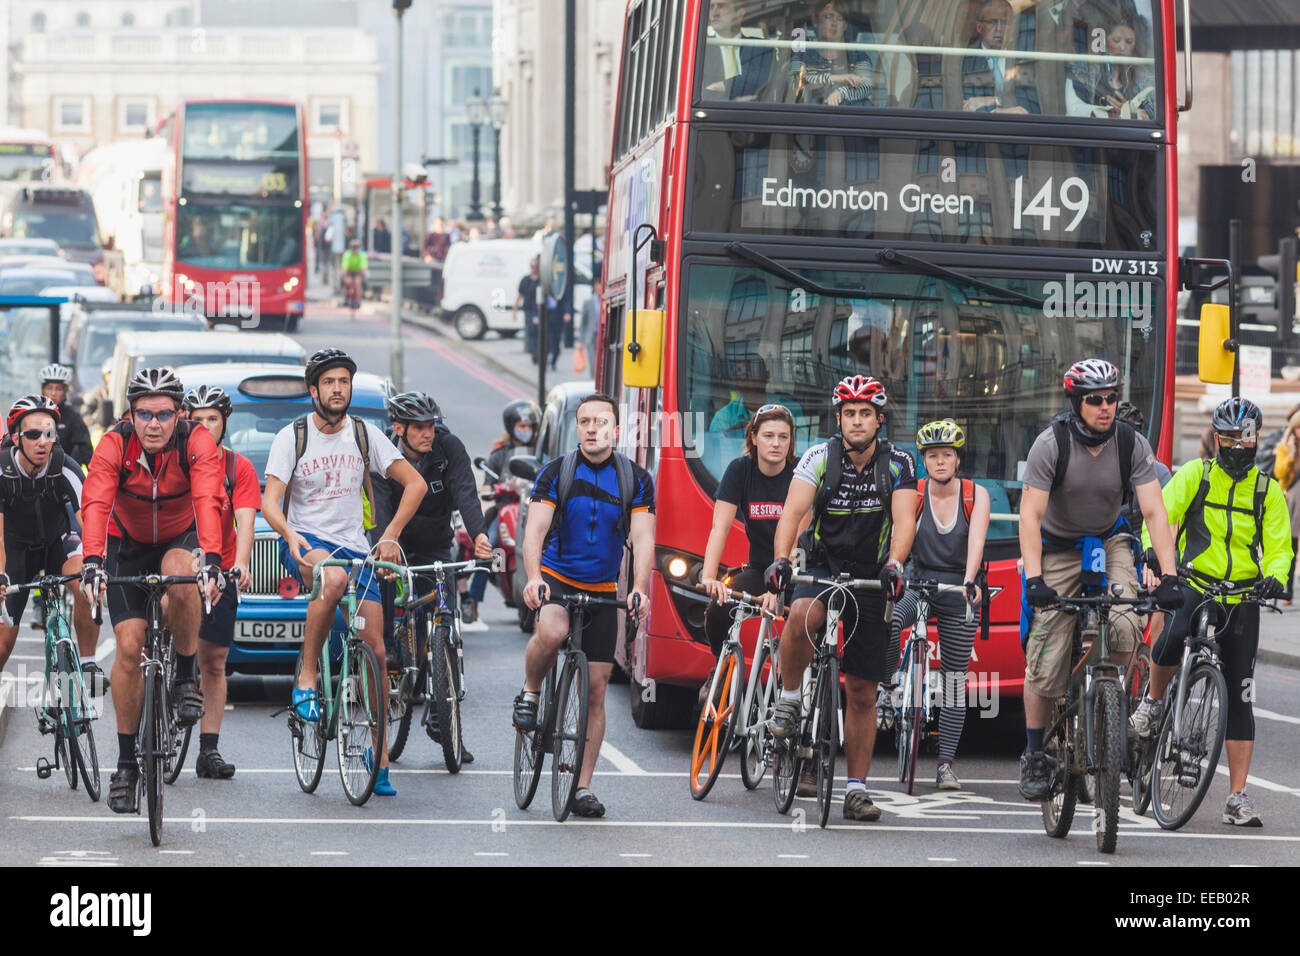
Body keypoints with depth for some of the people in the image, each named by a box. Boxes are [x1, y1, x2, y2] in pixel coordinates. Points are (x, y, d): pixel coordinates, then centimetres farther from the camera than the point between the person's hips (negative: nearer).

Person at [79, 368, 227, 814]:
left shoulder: (196, 441, -26)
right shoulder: (115, 444, -25)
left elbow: (208, 501, -39)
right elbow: (95, 505, -37)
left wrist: (211, 560, -54)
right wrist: (91, 564, -53)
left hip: (180, 538, 0)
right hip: (127, 544, 1)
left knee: (179, 576, -36)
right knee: (129, 647, -11)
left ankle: (187, 677, -12)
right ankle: (126, 762, 0)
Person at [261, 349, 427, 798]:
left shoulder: (364, 435, 3)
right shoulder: (292, 437, -5)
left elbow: (414, 483, 5)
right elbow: (270, 502, -11)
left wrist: (390, 535, -6)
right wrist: (292, 538, -32)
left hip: (354, 547, 3)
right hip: (304, 541, -3)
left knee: (375, 650, -3)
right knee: (333, 577, -40)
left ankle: (378, 754, 8)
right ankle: (307, 677, -27)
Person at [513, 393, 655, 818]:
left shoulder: (636, 480, -1)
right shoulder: (556, 473, -4)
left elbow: (643, 540, -8)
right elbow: (534, 532, -11)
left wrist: (638, 588, -26)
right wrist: (533, 577, -30)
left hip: (602, 591, 2)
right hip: (556, 580, -2)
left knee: (596, 688, 0)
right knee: (552, 631, -36)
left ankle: (583, 787, 6)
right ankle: (530, 692, -5)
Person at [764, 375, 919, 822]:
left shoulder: (899, 464, -7)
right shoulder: (819, 457, -9)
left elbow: (904, 520, -20)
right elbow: (793, 512, -20)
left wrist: (893, 565, -39)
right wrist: (780, 559, -39)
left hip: (870, 579, 1)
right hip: (822, 567, -1)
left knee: (862, 693, 1)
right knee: (801, 616, -37)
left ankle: (856, 790, 9)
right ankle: (789, 700, -14)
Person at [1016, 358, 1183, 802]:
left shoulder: (1132, 445, -14)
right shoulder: (1051, 444, -20)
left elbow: (1155, 512, -17)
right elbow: (1030, 516, -24)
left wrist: (1169, 577, -28)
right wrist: (1034, 579, -36)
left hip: (1110, 544, 2)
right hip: (1058, 549, -2)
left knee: (1124, 626, -26)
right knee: (1045, 661, -9)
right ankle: (1034, 755, 7)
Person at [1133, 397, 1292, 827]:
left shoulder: (1267, 489, 6)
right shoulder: (1195, 475, 1)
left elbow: (1278, 546, 1)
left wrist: (1275, 577, -21)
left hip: (1242, 598, 2)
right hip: (1194, 586, -2)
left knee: (1239, 697, -1)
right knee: (1172, 640, -35)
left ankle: (1238, 796, 3)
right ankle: (1154, 700, -1)